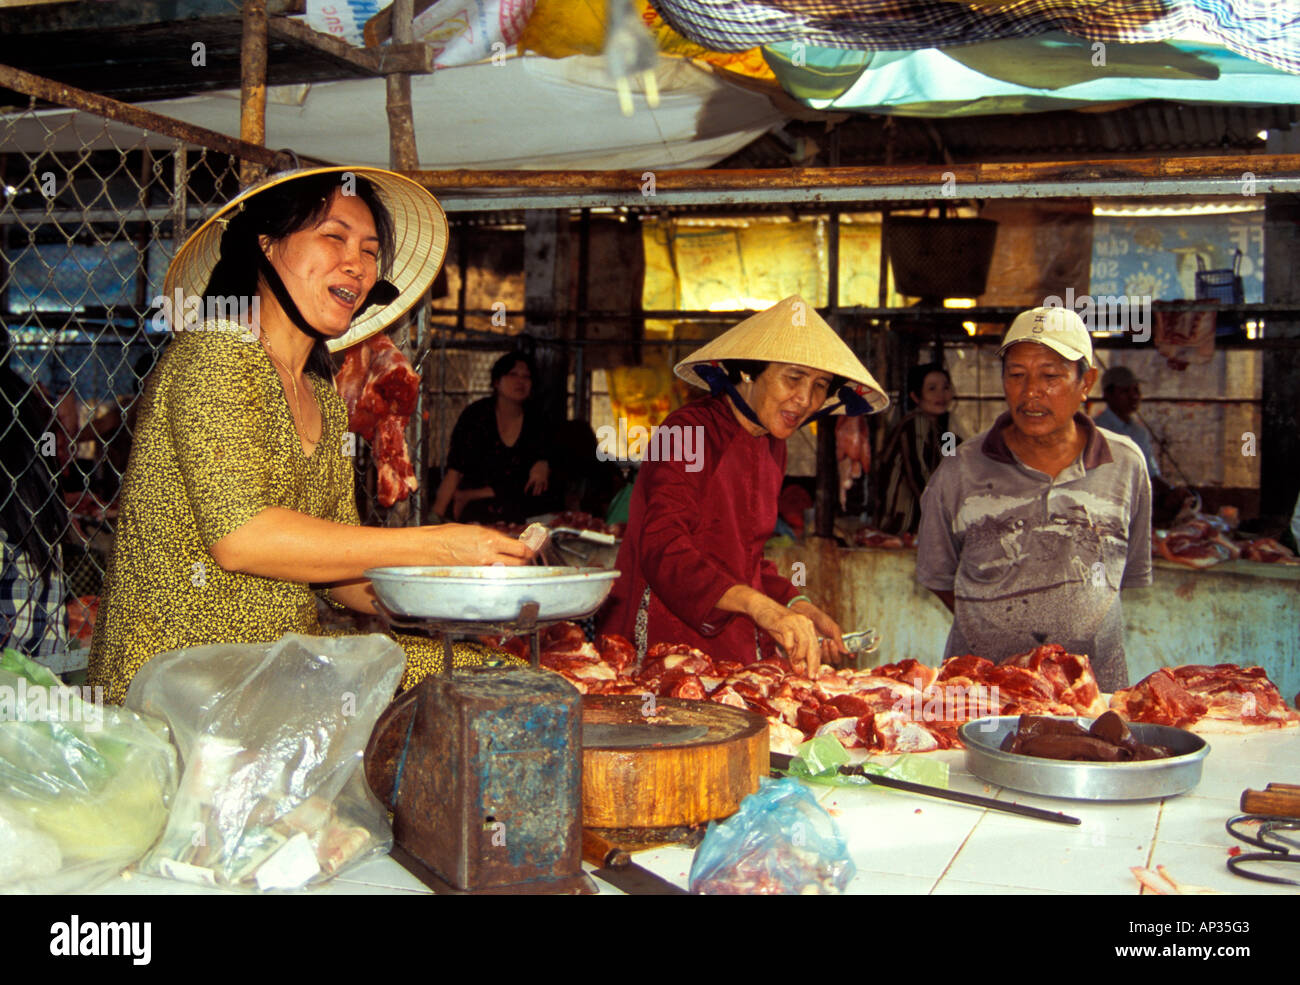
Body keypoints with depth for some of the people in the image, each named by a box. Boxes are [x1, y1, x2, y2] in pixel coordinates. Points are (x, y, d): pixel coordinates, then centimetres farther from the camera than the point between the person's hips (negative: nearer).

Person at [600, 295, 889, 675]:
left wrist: (795, 605, 4)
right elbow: (663, 548, -24)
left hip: (732, 650, 7)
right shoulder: (690, 432, -11)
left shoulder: (772, 448, 14)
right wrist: (761, 606, -36)